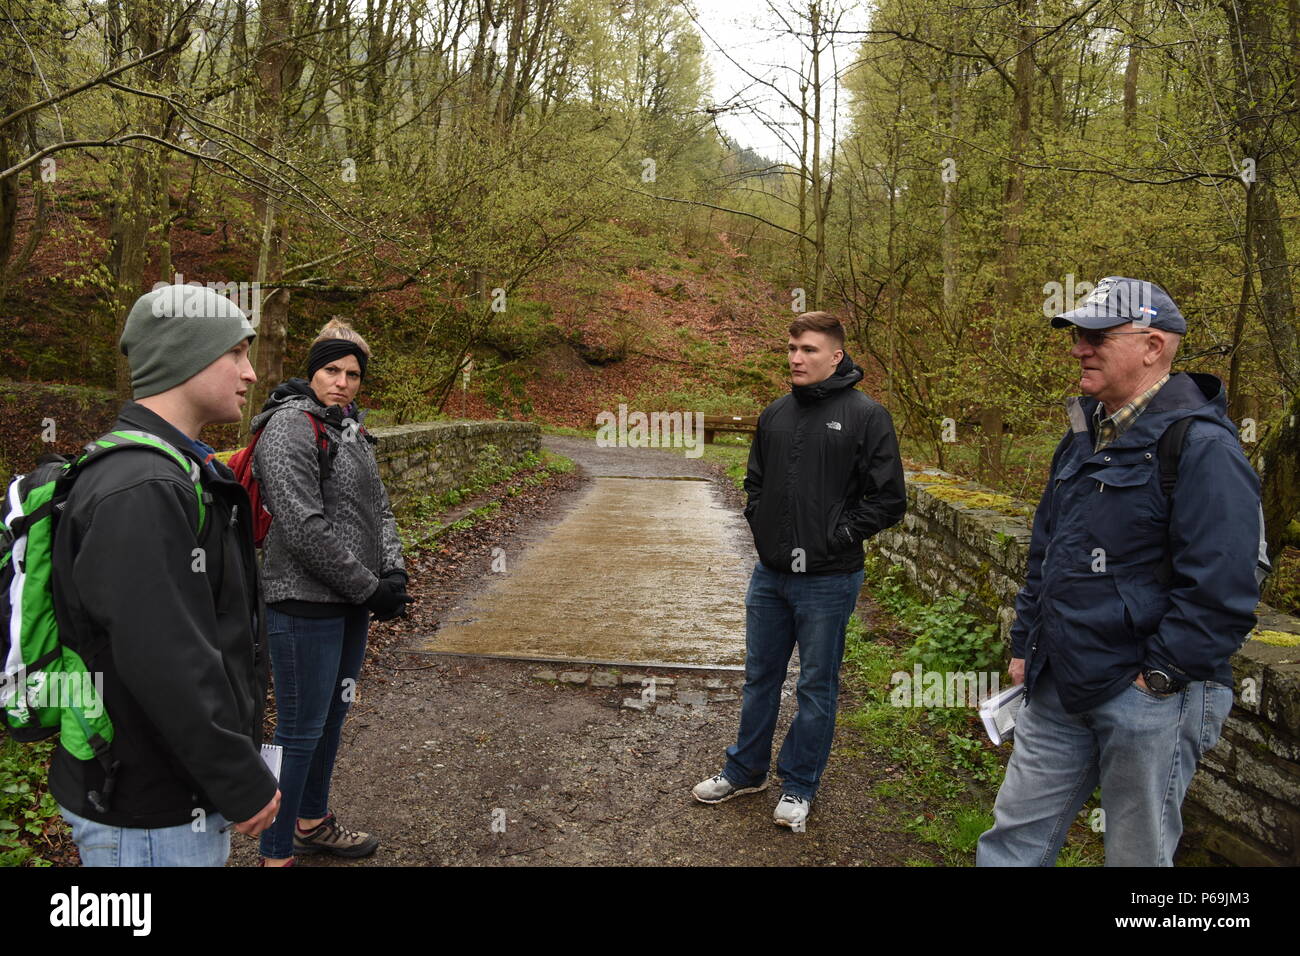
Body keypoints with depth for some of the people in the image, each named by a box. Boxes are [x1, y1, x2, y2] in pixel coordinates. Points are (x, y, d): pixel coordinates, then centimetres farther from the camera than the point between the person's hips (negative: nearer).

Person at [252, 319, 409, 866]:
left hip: (351, 604, 9)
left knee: (332, 715, 21)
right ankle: (275, 853, 17)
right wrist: (370, 588, -16)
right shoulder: (290, 428, -15)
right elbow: (305, 530, -22)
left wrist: (394, 572, -2)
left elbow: (377, 507, 14)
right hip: (306, 605, -9)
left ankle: (313, 822, 39)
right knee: (300, 732, 0)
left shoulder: (350, 428, 12)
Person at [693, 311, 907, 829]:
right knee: (759, 677, 18)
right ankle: (745, 770, 35)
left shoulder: (865, 416, -9)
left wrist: (835, 539, -13)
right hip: (770, 574, 5)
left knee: (816, 688, 10)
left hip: (827, 581, -5)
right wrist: (761, 526, 4)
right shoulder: (775, 414, 7)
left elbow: (888, 500, -10)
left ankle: (799, 786, 27)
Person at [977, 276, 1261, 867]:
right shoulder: (1084, 436, 11)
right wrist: (1024, 645, 16)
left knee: (1138, 855, 12)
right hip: (1057, 690, 8)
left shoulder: (1200, 446, -16)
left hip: (1149, 697, -7)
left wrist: (1159, 676, -17)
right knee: (1015, 837, 15)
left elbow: (1221, 591, -22)